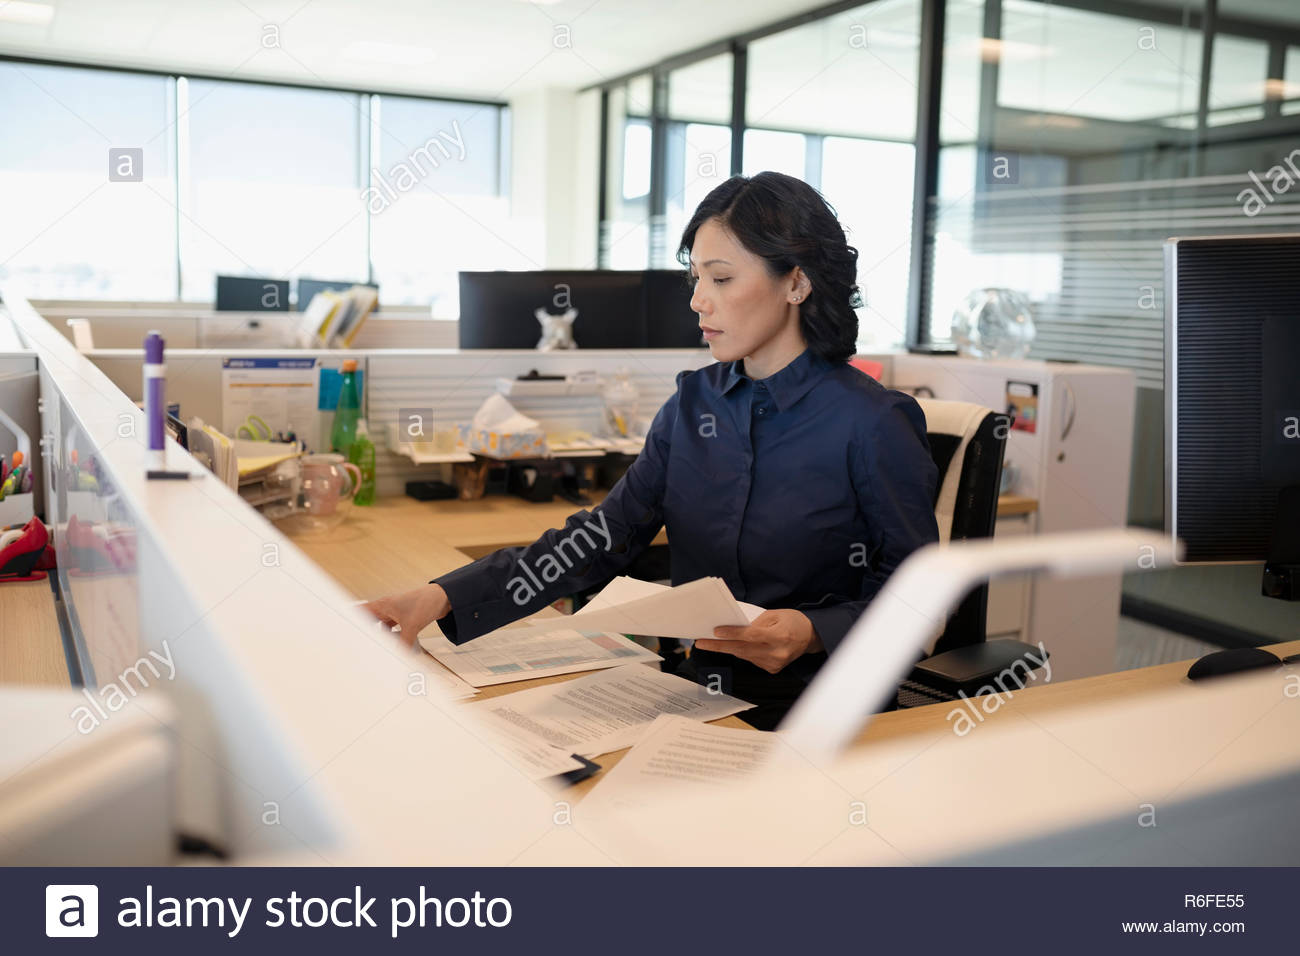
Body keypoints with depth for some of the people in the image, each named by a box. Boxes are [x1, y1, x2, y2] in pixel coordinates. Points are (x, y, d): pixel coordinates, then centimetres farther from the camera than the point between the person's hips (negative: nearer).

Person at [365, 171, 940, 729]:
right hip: (697, 698, 5)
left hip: (816, 714, -5)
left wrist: (812, 633, -25)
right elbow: (605, 534, 1)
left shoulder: (873, 425, -12)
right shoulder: (694, 403, 6)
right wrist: (445, 597, -9)